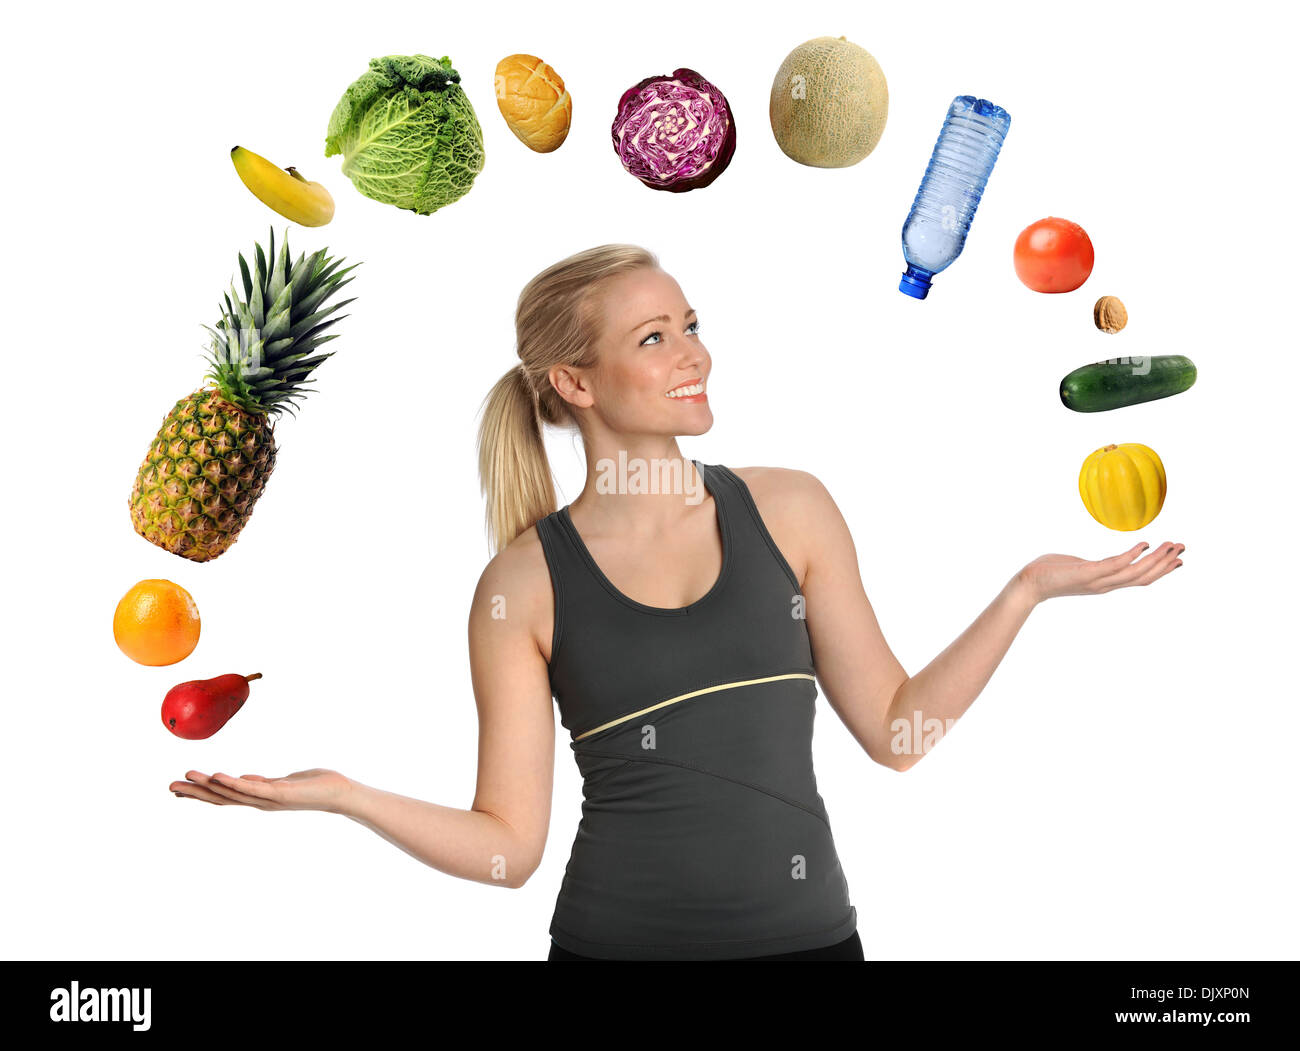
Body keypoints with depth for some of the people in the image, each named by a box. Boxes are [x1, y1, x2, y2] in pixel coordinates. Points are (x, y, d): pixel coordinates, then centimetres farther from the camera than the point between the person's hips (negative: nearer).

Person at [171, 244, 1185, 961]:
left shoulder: (788, 510, 0)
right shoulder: (525, 585, -5)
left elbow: (896, 731, 3)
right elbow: (508, 844, -4)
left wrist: (1027, 588, -2)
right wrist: (339, 793, -16)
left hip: (808, 932, 2)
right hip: (615, 935, -1)